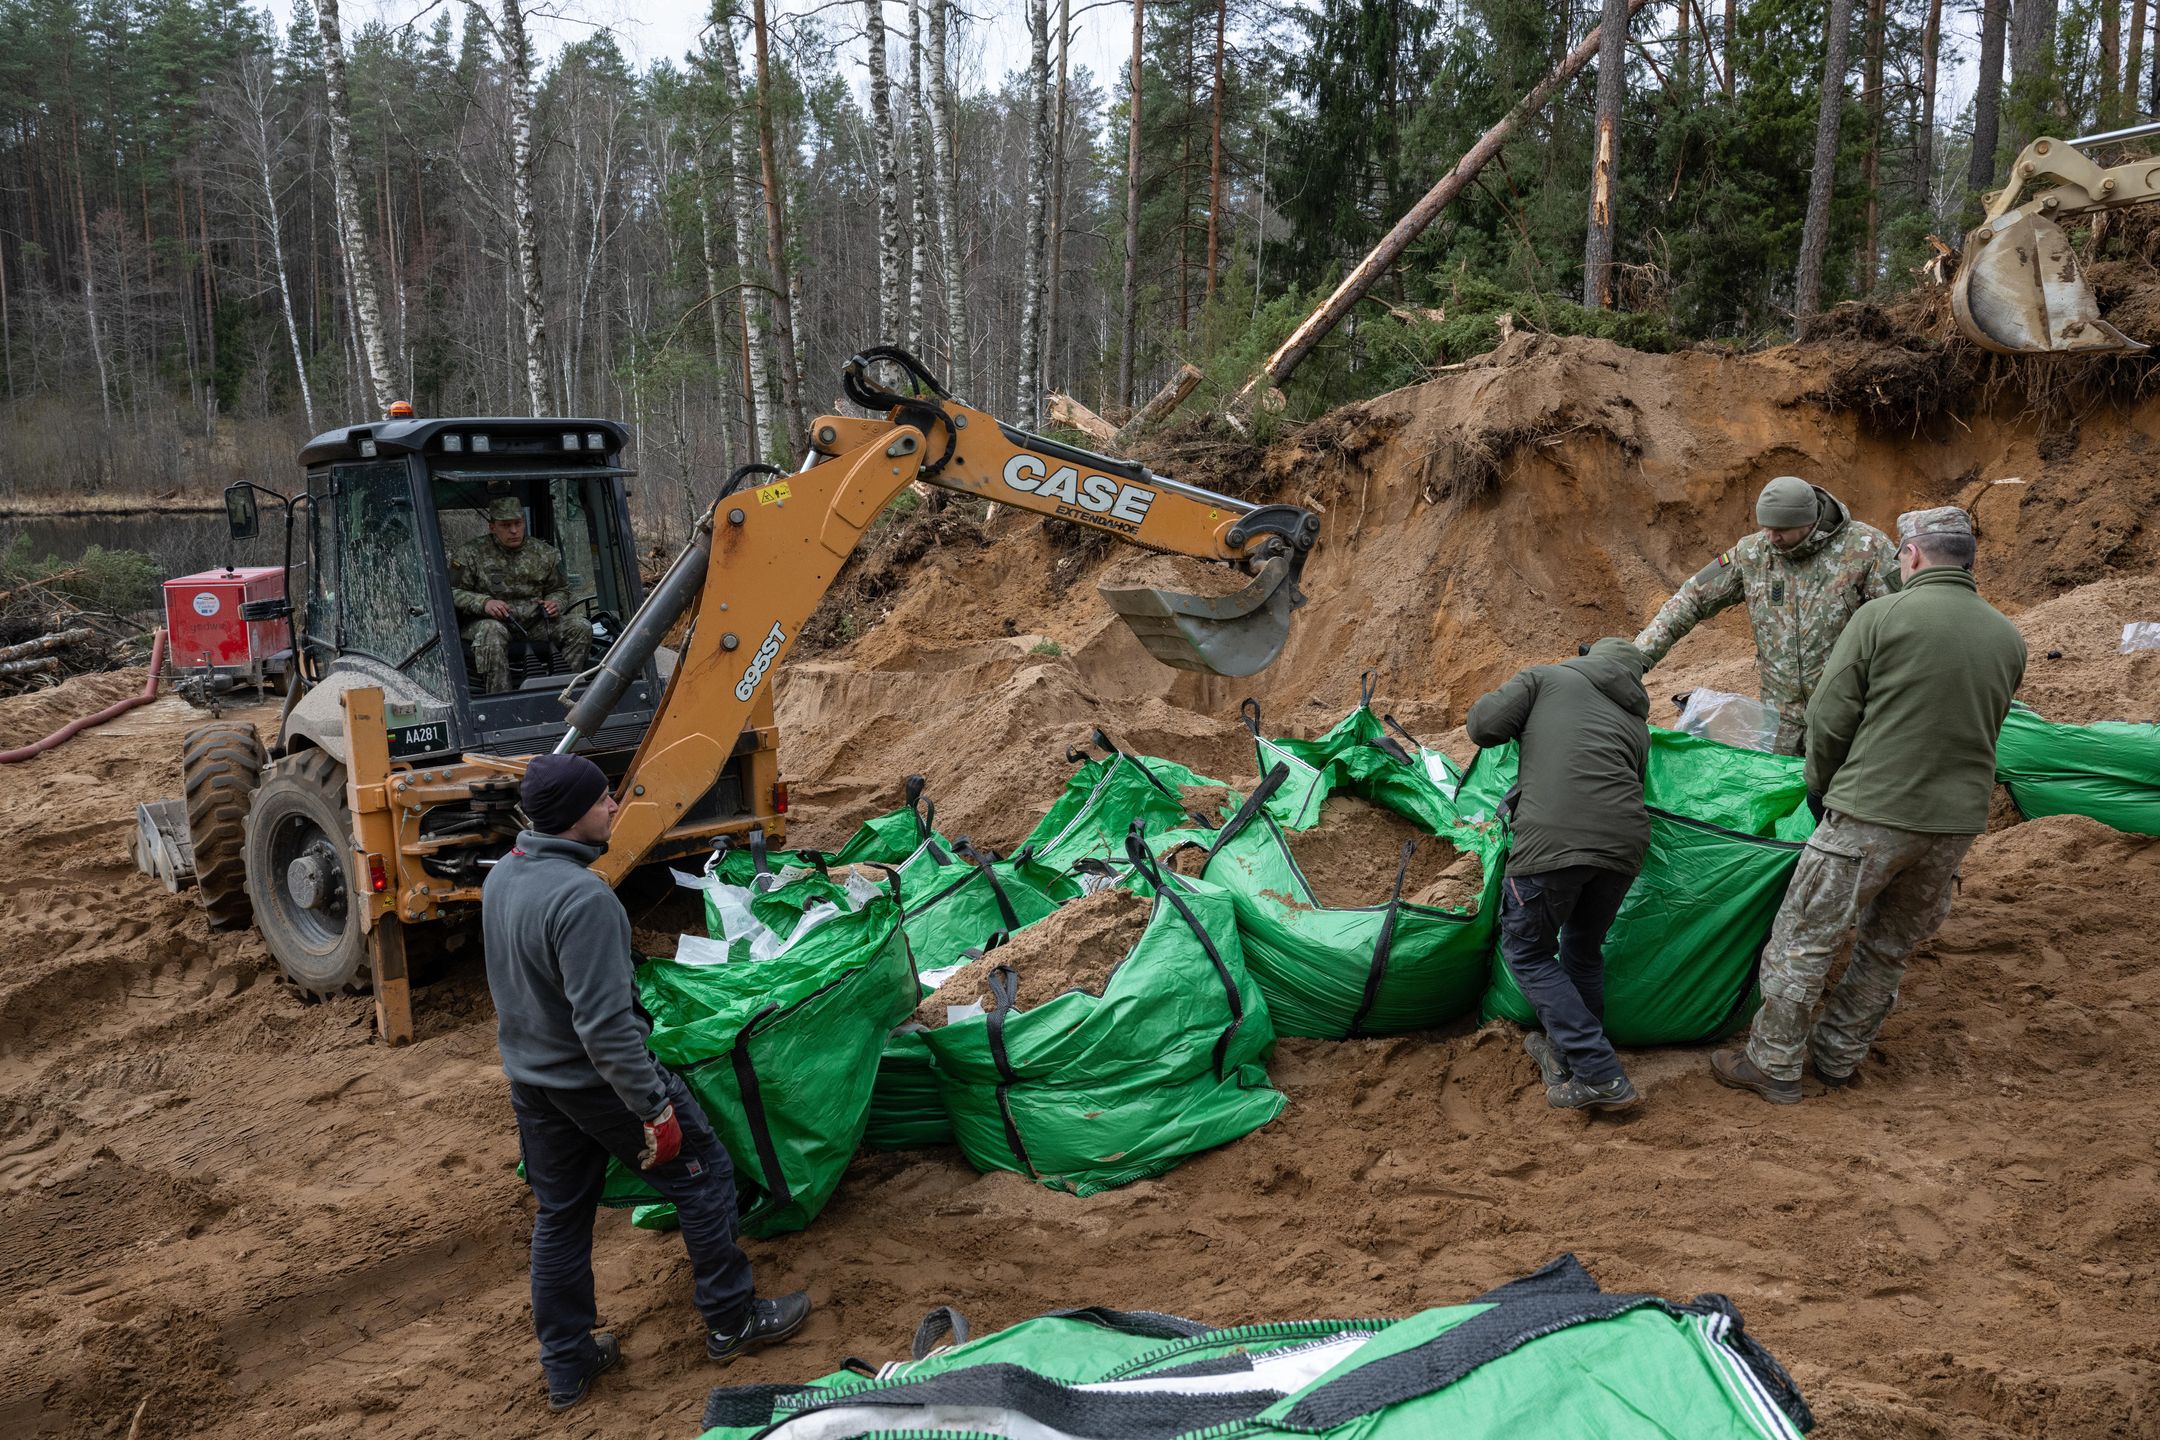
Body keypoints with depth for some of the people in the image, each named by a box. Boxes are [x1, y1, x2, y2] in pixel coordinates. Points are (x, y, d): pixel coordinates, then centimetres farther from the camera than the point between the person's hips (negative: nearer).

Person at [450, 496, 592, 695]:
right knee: (492, 632, -40)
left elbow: (560, 590, 21)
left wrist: (555, 604, -5)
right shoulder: (471, 553, -1)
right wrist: (484, 603, -23)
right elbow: (451, 593, -4)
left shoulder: (545, 553, 10)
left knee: (581, 629, -15)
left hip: (533, 622, 4)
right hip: (486, 620, -4)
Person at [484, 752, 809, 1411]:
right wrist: (653, 1106, -23)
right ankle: (732, 1321, 24)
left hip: (532, 1080, 9)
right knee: (704, 1177, 10)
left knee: (559, 1216, 19)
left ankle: (565, 1366, 32)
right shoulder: (582, 898, -30)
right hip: (599, 1080, -8)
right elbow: (605, 1023, -30)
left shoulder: (501, 877, 0)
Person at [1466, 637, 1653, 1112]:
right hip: (1624, 842, 5)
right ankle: (1568, 1054, 39)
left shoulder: (1547, 677, 15)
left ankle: (1599, 1076, 8)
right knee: (1584, 951, 28)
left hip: (1552, 838, -5)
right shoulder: (1637, 725, 26)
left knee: (1526, 951, 13)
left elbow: (1484, 725, 5)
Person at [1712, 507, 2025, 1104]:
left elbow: (1829, 718, -9)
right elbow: (1983, 733, 15)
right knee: (1889, 947, 20)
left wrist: (1820, 786, 7)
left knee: (1804, 941, 6)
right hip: (1959, 821, 6)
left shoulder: (1881, 617, -11)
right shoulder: (2008, 638, 6)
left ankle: (1774, 1067, 14)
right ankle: (1838, 1057, 32)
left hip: (1872, 814, -6)